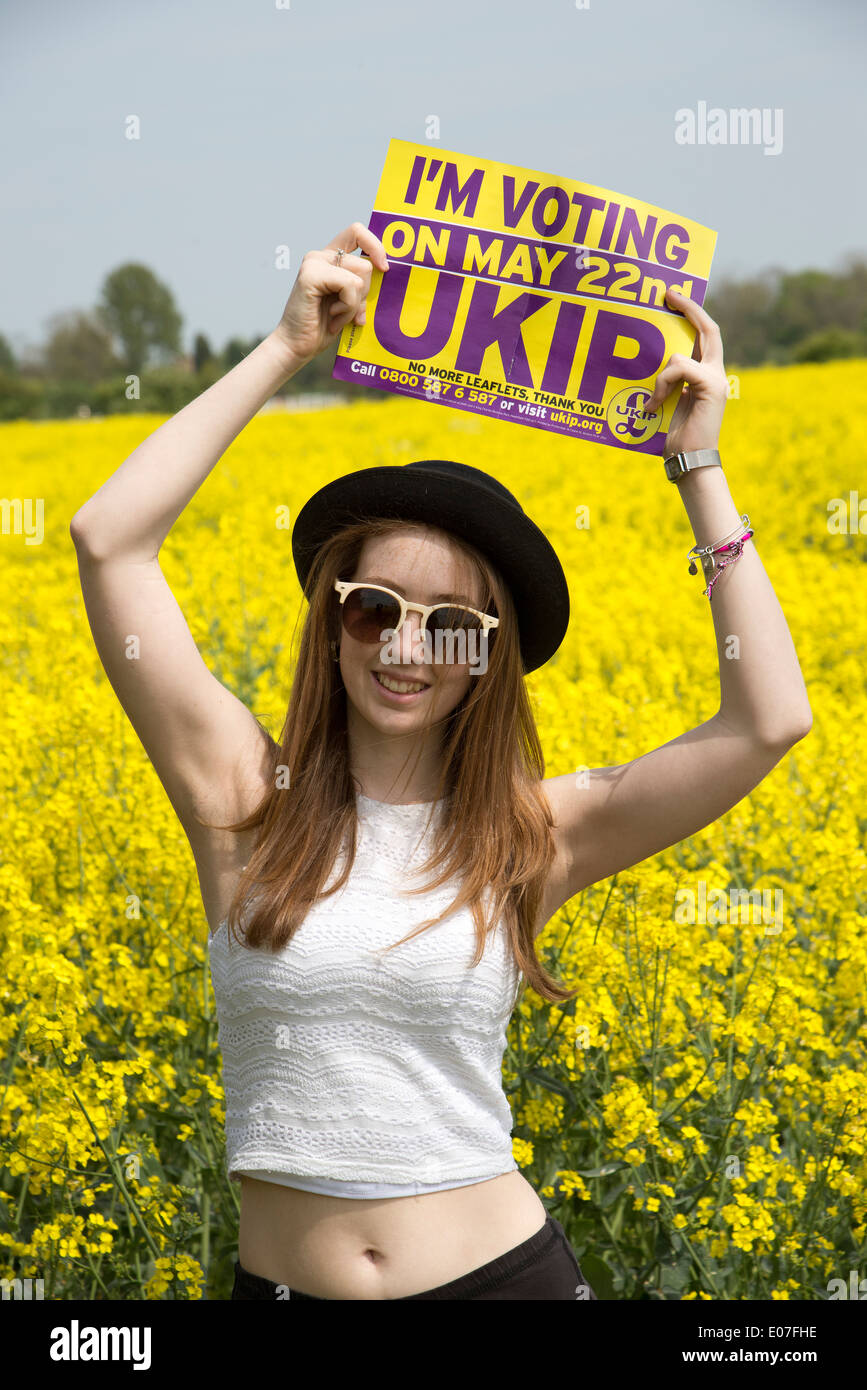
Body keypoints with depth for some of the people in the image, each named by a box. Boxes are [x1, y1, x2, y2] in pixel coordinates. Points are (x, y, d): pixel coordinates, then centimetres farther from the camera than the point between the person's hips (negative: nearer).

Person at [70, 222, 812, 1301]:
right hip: (281, 1282, 0)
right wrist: (288, 348, -10)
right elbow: (108, 538, -11)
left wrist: (697, 464, -9)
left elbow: (771, 721, -12)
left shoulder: (530, 839, -3)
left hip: (499, 1272, 0)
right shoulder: (244, 800, -4)